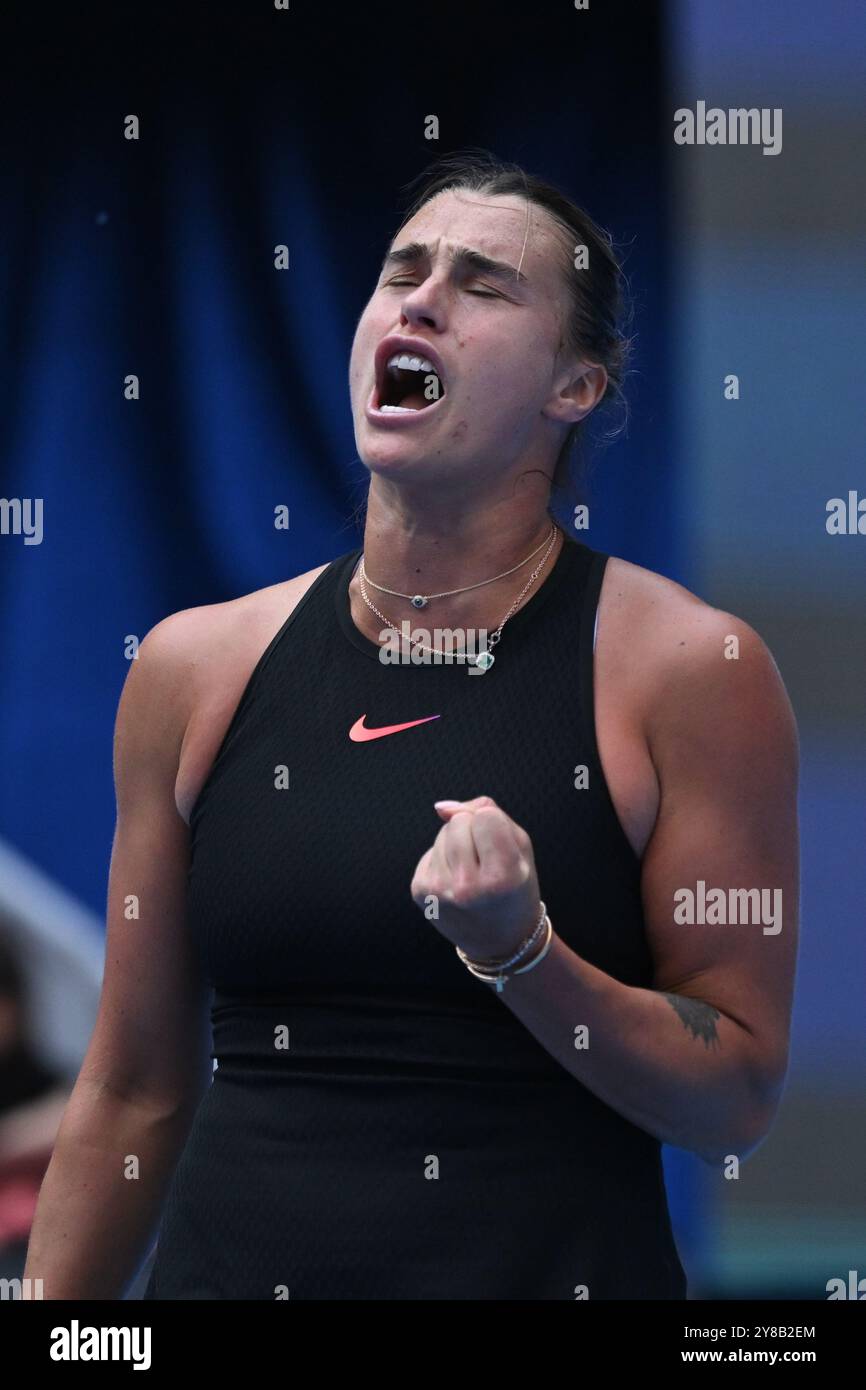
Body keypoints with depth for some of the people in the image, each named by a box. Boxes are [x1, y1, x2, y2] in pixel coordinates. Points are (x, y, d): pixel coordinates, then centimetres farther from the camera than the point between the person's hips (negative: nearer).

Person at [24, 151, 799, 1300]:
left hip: (554, 1270, -3)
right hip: (227, 1265, 3)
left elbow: (740, 1102, -7)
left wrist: (518, 951, -21)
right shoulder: (196, 666, 3)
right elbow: (133, 1095, 8)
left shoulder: (687, 669, -7)